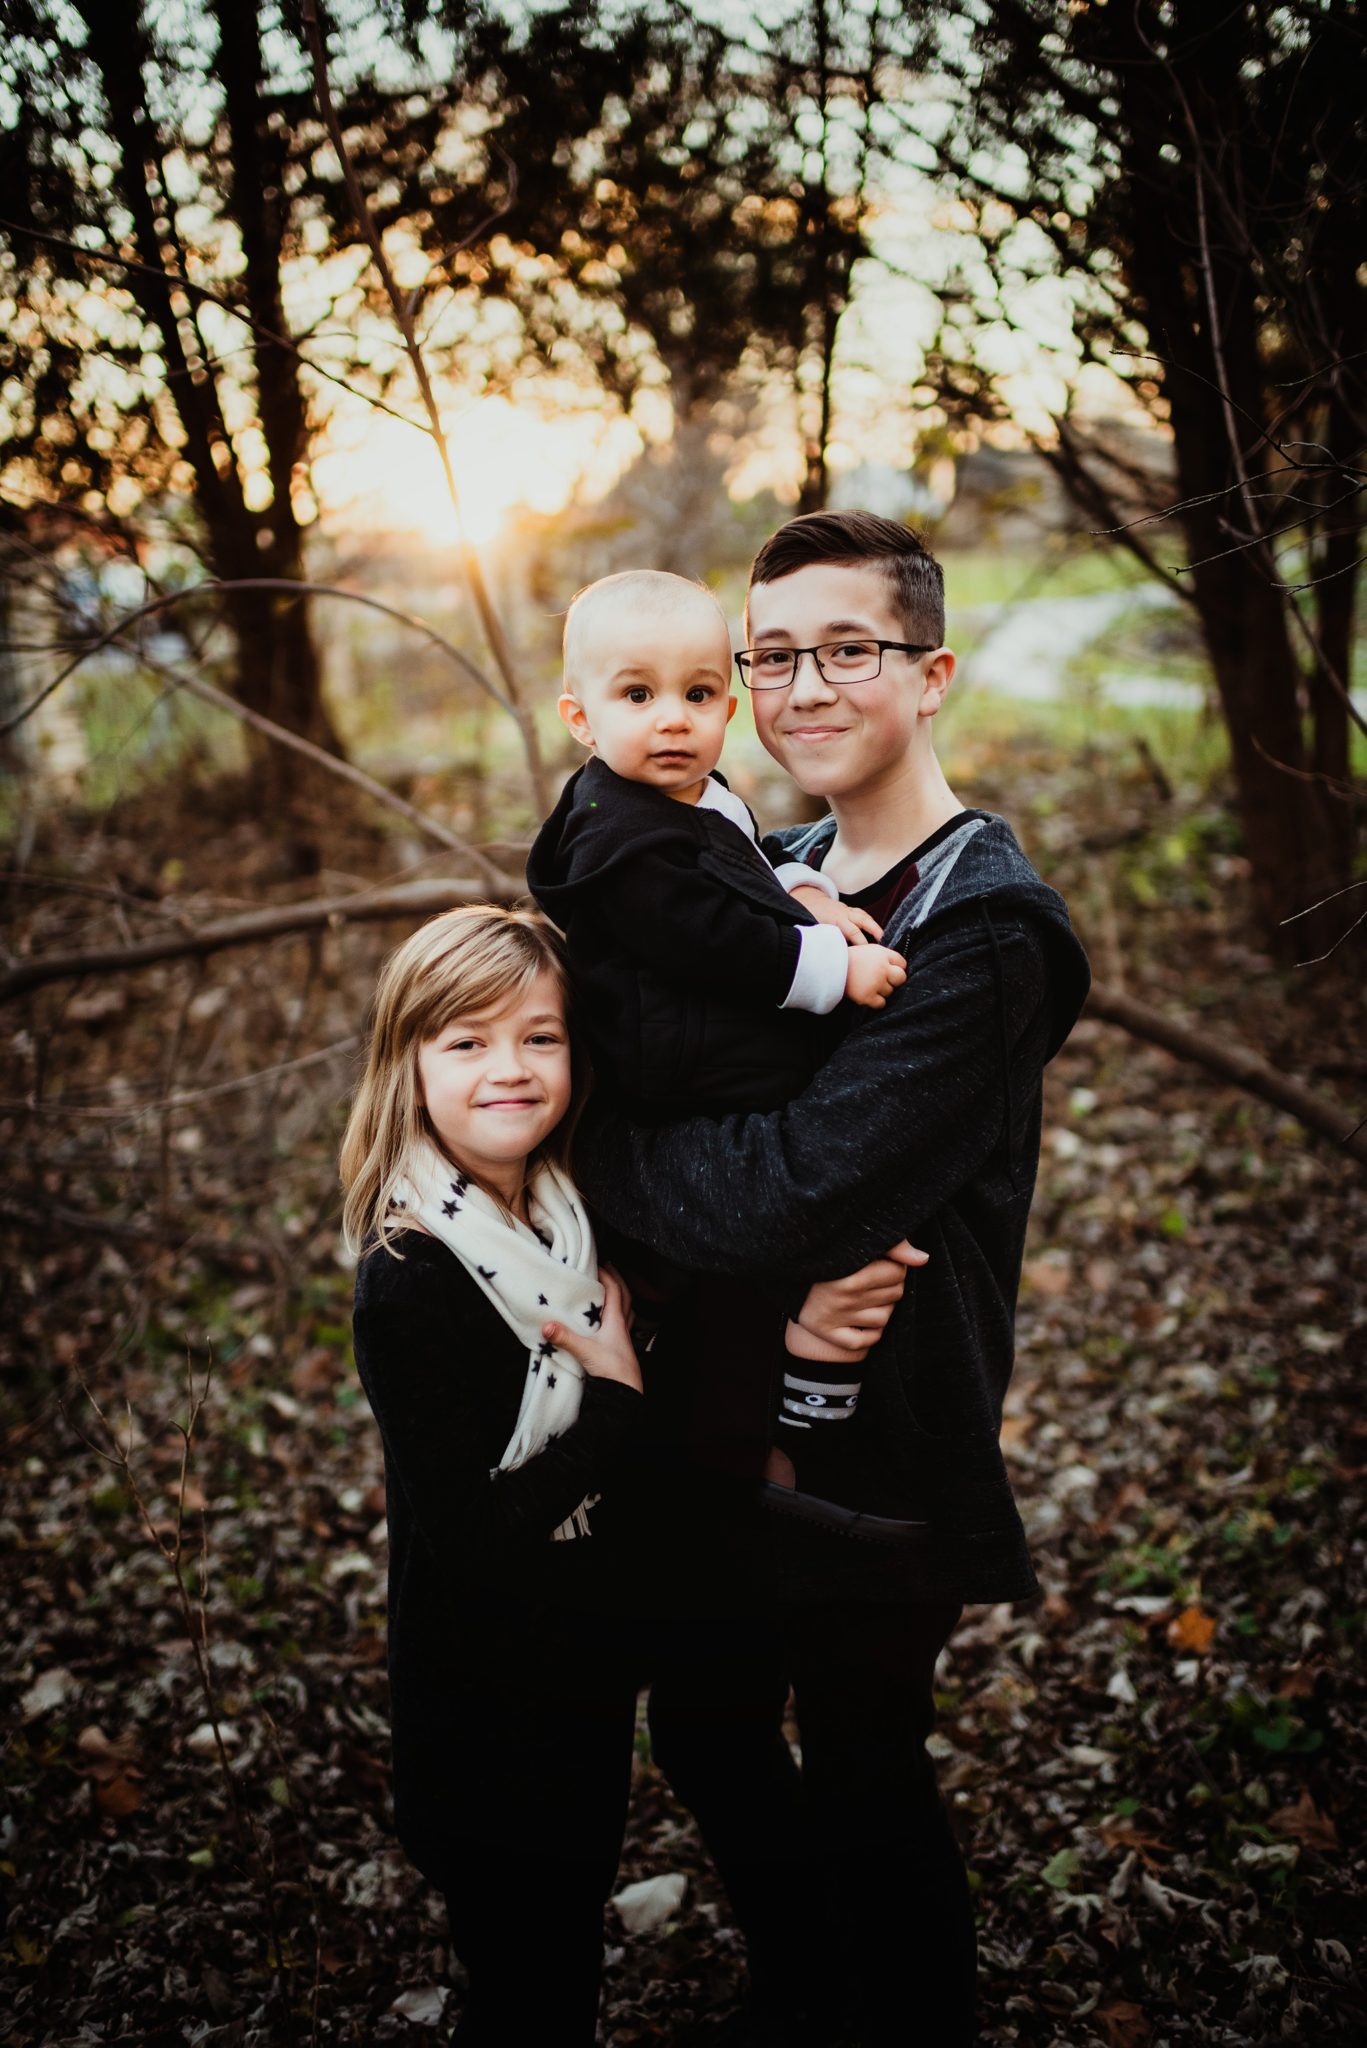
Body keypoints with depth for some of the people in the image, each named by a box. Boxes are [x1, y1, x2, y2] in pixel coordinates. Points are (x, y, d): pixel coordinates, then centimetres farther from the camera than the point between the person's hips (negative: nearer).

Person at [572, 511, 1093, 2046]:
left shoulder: (983, 929, -22)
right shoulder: (773, 871, 6)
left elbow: (785, 1195, -30)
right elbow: (662, 1073, 5)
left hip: (871, 1446, -8)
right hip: (726, 1421, 8)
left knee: (861, 1778, 12)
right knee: (703, 1736, 24)